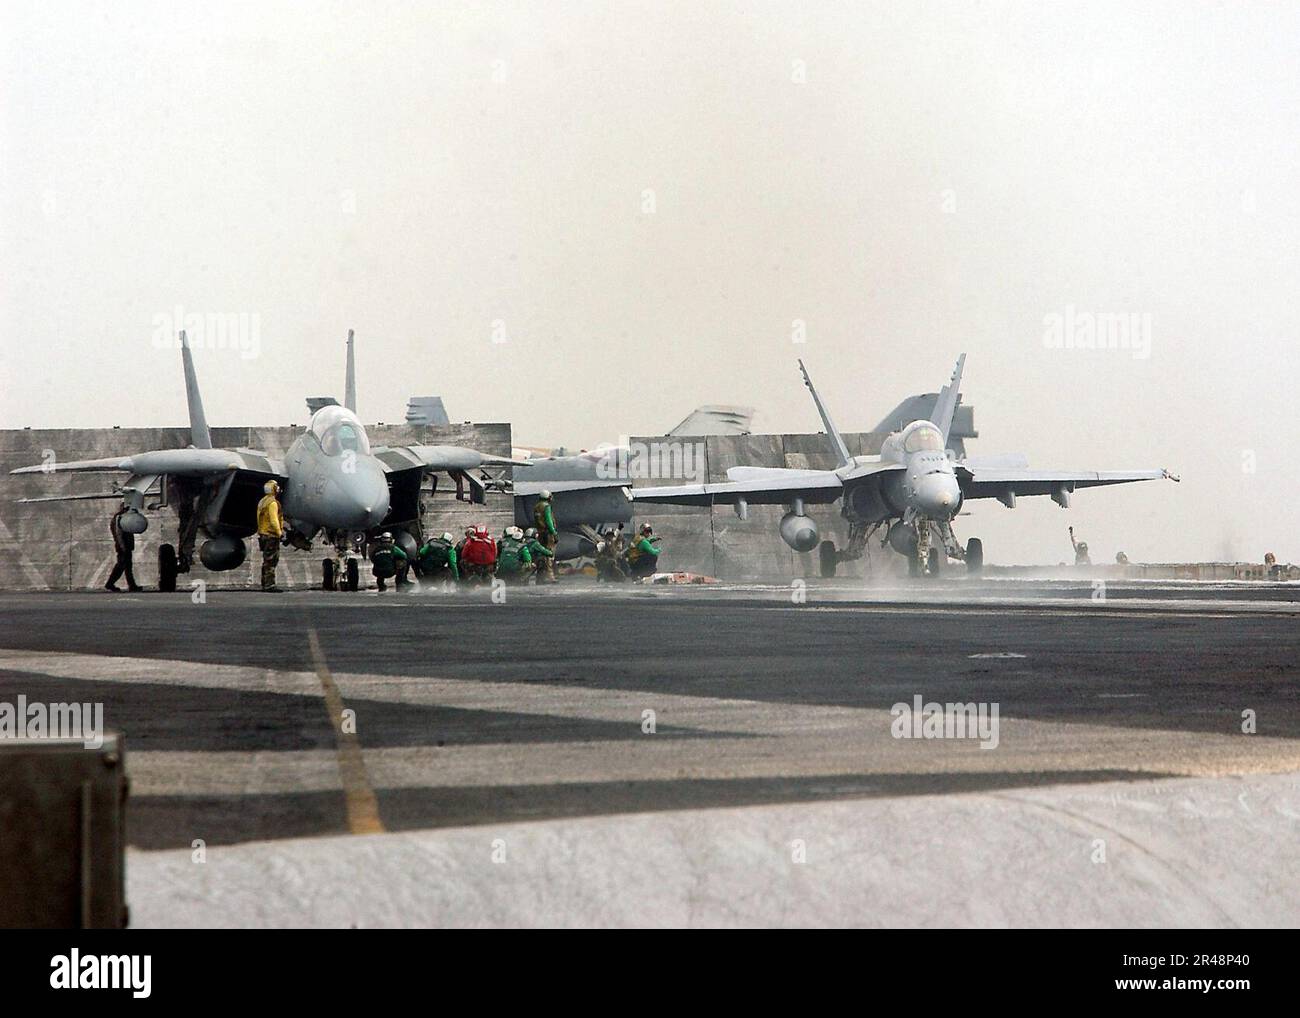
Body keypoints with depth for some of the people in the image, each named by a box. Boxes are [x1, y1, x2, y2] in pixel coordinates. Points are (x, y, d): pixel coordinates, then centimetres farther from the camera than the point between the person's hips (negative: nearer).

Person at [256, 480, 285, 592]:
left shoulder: (262, 502, 15)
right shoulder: (272, 503, -14)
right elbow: (273, 520, -20)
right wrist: (279, 533, -15)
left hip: (263, 534, 10)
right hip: (271, 535, -10)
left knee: (267, 560, 13)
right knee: (271, 561, -10)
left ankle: (265, 584, 16)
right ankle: (269, 585, -13)